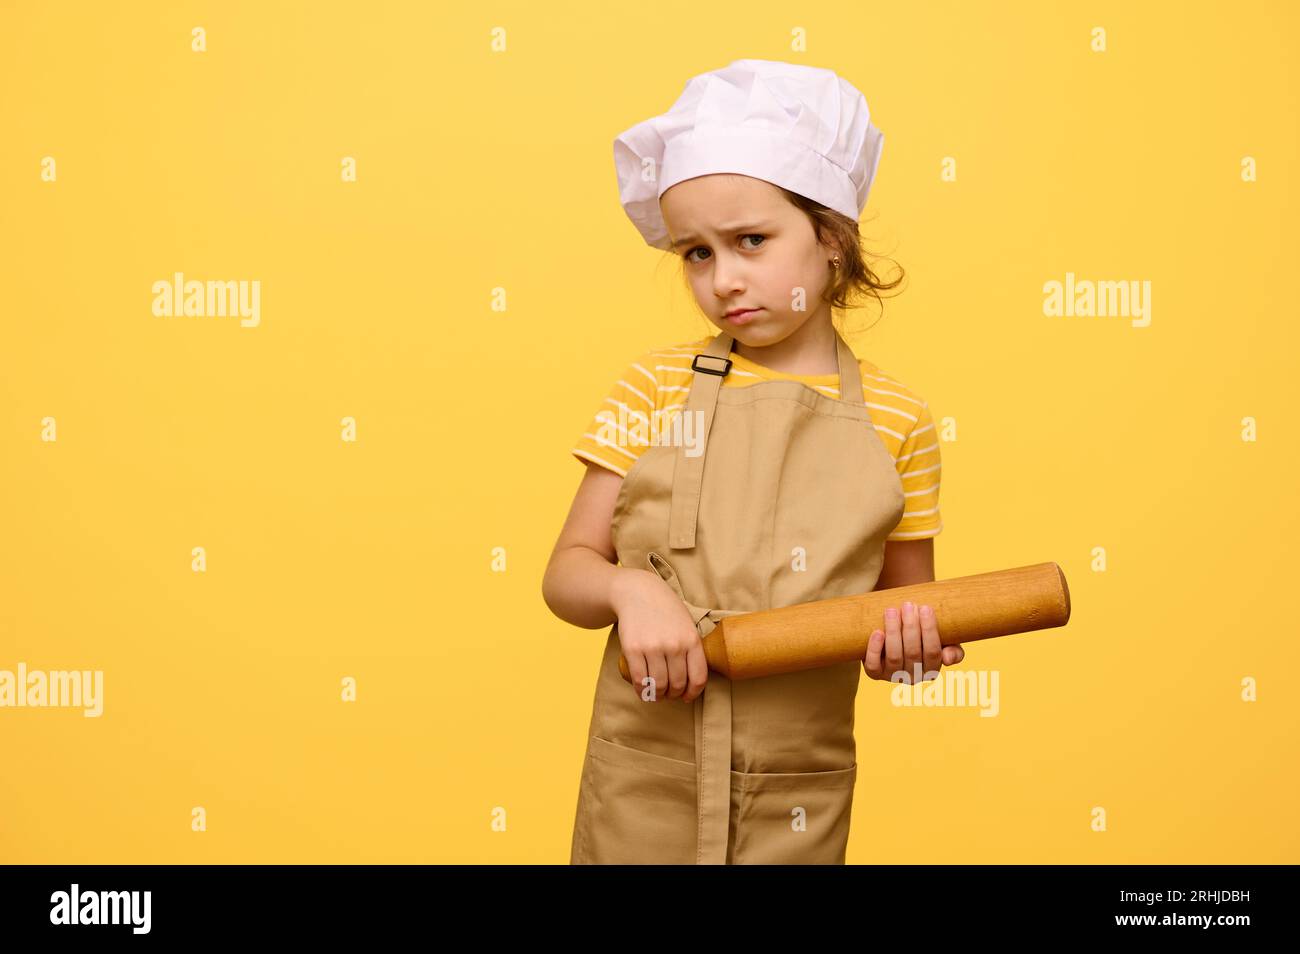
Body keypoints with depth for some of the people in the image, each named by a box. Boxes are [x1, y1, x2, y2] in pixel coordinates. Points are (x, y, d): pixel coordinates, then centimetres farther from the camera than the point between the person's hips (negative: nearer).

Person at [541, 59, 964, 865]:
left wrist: (913, 643, -15)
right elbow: (567, 572, 0)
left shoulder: (897, 421, -4)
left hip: (799, 803, 0)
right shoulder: (654, 391, -3)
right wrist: (628, 588, -21)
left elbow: (909, 603, 7)